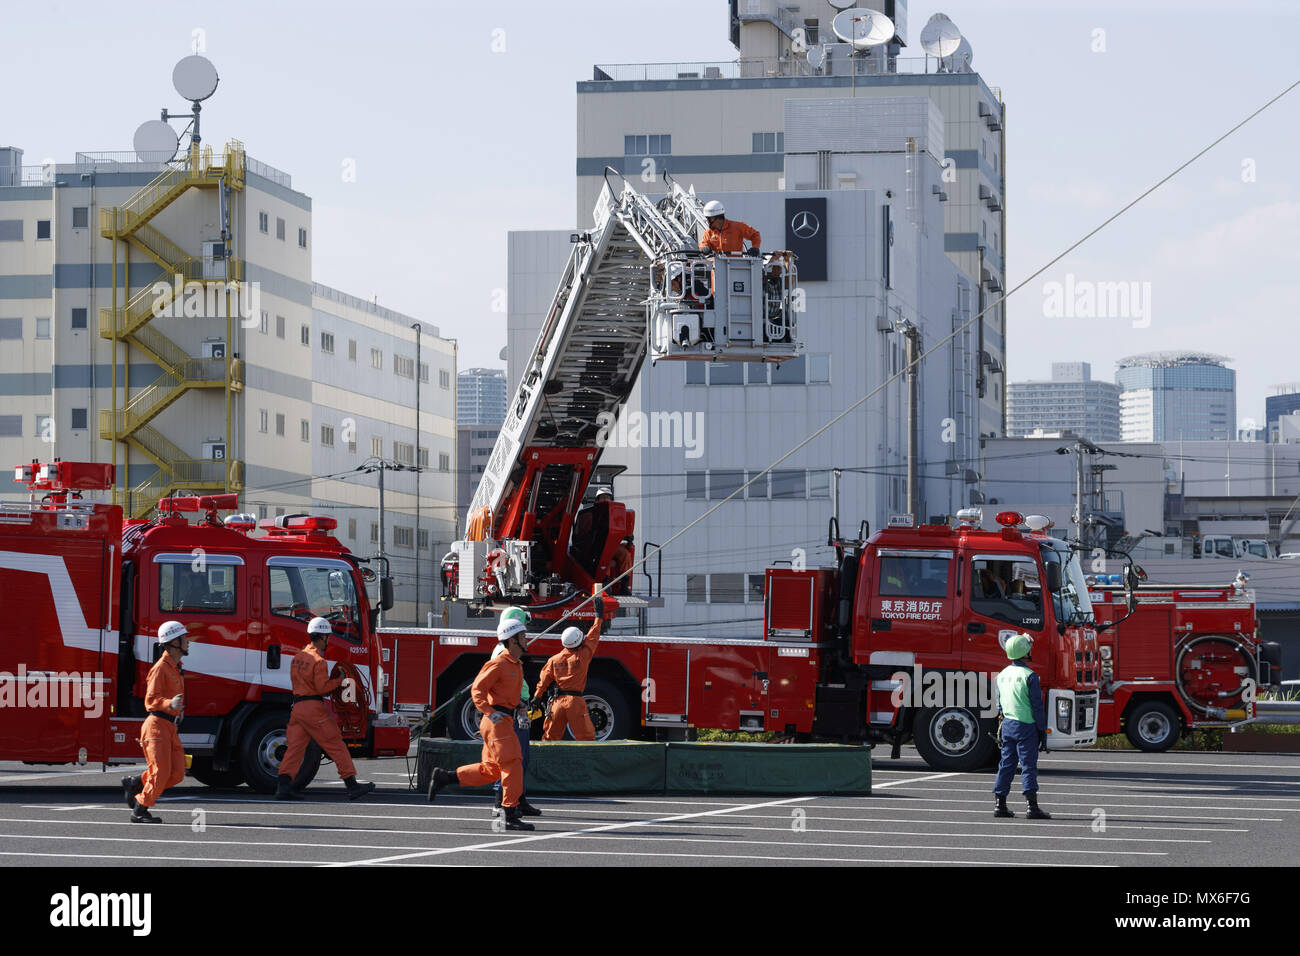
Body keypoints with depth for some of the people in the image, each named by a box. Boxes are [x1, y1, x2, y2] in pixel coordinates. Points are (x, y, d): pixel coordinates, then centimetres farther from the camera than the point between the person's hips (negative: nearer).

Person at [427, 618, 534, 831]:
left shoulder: (517, 666, 17)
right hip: (496, 721, -10)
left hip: (505, 721, 10)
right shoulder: (498, 664, -12)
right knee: (512, 765, -12)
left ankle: (443, 777, 17)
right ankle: (511, 816, -12)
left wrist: (519, 707, 18)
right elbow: (477, 689, -16)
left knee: (490, 770, 11)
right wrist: (489, 712, -27)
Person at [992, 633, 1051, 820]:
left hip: (1007, 725, 7)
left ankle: (1000, 804, 10)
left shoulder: (1002, 675, 9)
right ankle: (1032, 807, -10)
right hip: (1026, 726, -7)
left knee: (1006, 764, 10)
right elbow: (1037, 706, -12)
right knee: (1028, 765, -7)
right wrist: (1042, 731, -7)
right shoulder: (1029, 676, -12)